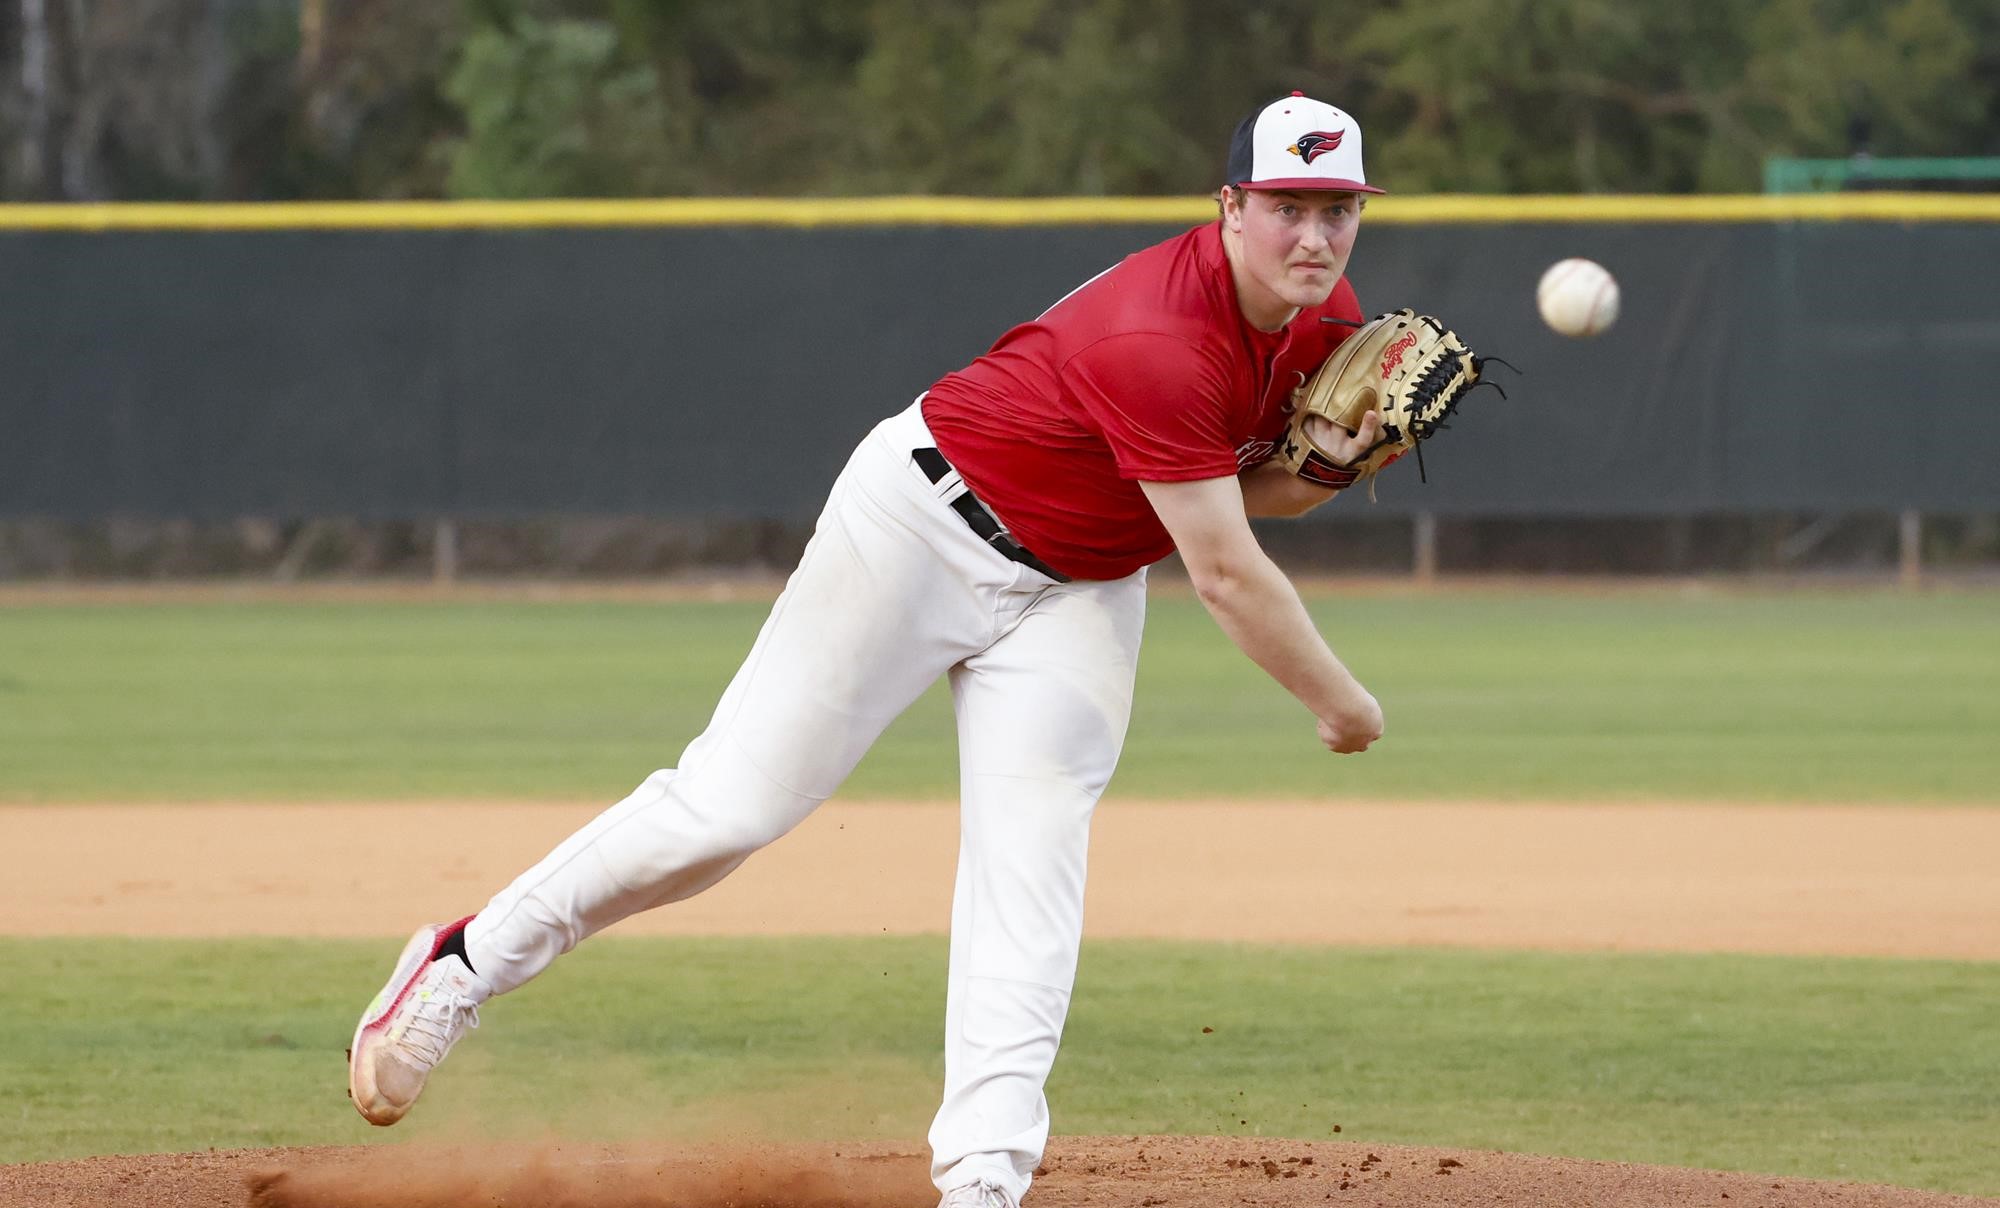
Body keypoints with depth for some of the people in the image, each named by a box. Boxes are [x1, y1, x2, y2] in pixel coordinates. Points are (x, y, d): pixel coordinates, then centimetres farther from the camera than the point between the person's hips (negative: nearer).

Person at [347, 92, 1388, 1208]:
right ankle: (463, 969, 8)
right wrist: (1340, 703, -18)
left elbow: (1233, 492, 8)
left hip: (1078, 593, 7)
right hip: (932, 518, -7)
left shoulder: (1325, 317, -5)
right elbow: (1227, 574, -30)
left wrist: (1326, 466, -13)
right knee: (733, 804, -7)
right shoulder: (1162, 343, -33)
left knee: (1031, 866, -8)